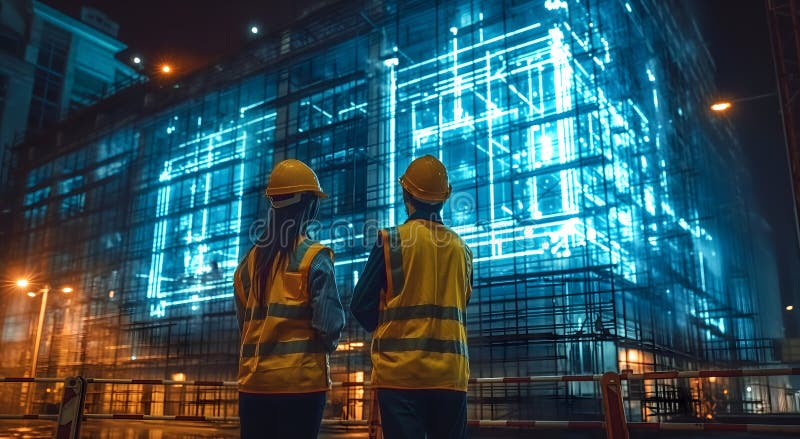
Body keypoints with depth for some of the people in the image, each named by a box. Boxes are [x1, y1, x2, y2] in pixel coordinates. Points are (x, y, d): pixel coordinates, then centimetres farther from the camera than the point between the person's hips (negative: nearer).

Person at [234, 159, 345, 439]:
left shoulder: (251, 259, 6)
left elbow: (243, 322, 11)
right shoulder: (314, 257, -9)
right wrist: (328, 344, 8)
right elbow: (328, 323, -12)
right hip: (301, 379, -5)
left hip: (253, 380, 5)